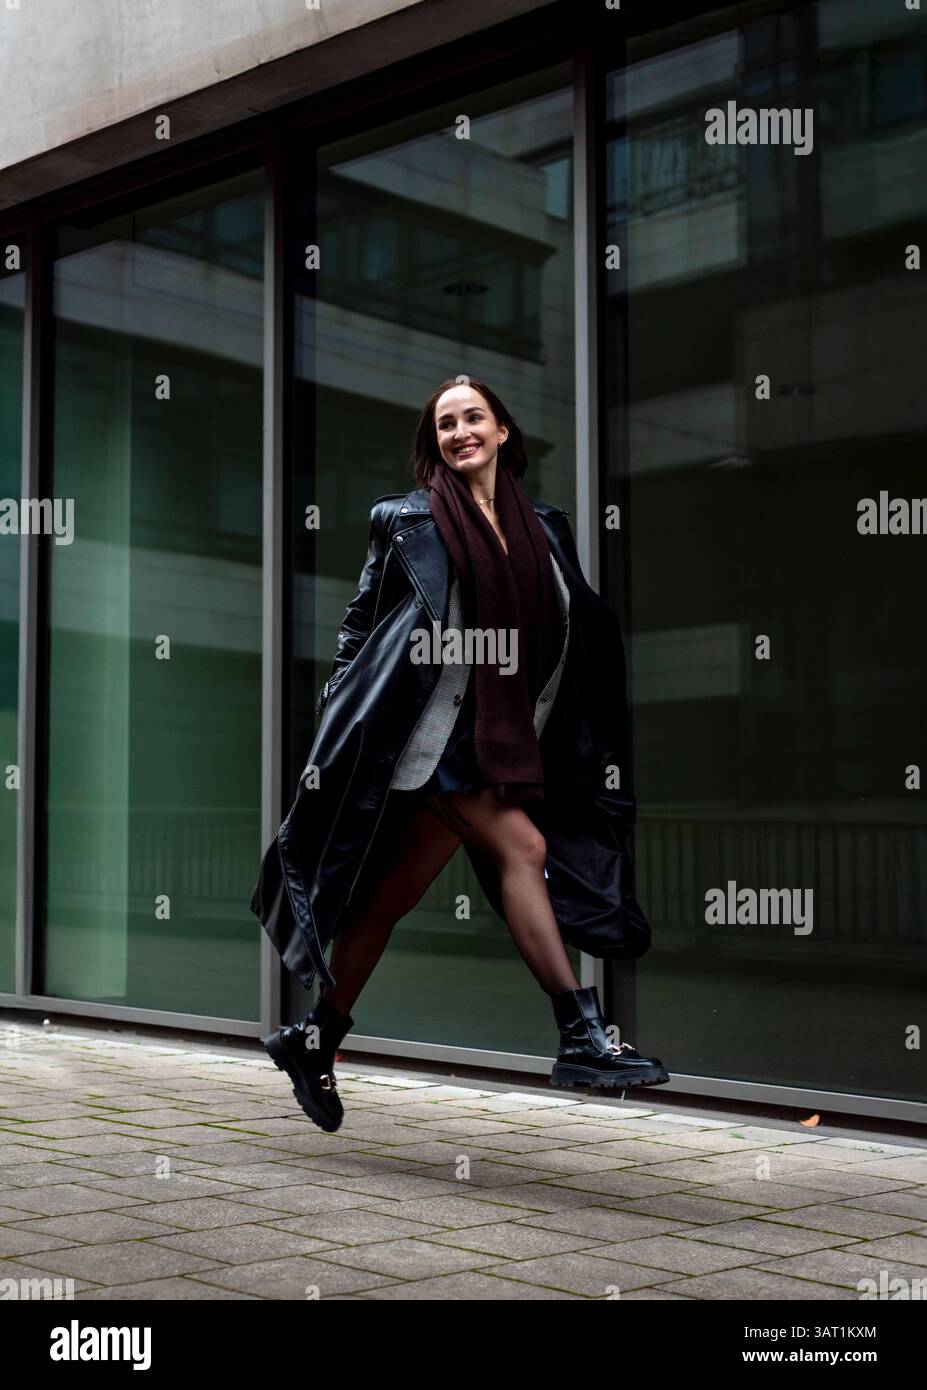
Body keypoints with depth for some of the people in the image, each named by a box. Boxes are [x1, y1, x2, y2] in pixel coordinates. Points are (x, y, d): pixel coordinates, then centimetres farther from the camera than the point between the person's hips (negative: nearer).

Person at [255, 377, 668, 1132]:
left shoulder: (537, 524, 13)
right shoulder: (408, 518, 0)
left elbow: (576, 619, 18)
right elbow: (361, 617, 4)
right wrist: (341, 701, 0)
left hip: (496, 731, 5)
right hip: (432, 722, -5)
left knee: (396, 893, 10)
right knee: (522, 848, -17)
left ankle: (315, 1038, 23)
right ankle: (583, 1039, -14)